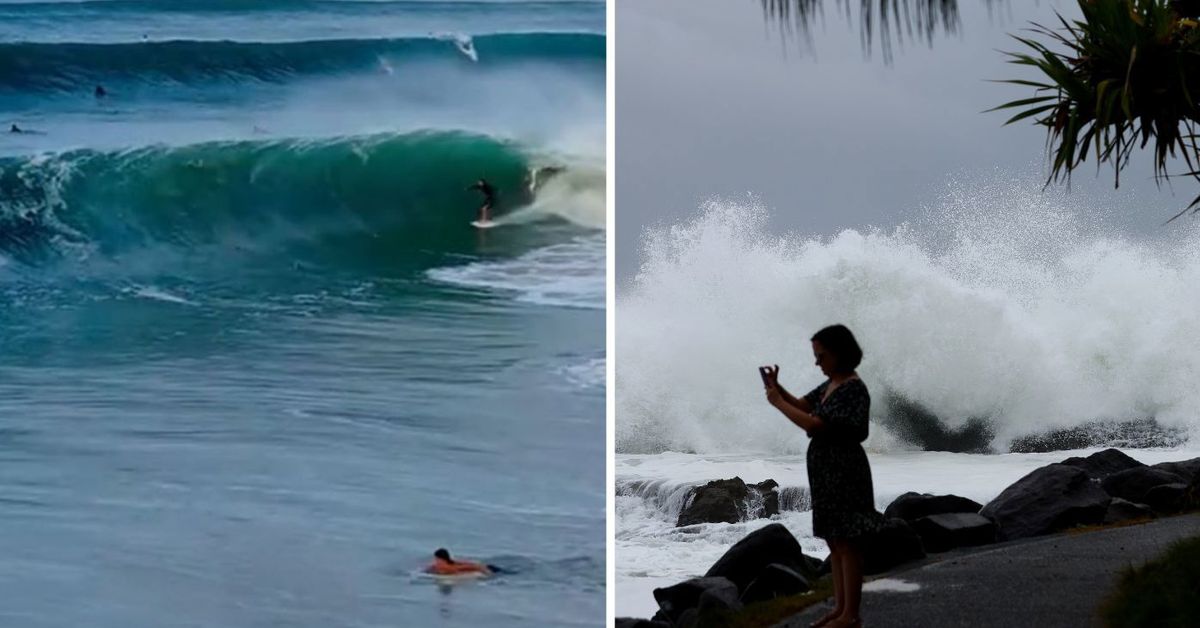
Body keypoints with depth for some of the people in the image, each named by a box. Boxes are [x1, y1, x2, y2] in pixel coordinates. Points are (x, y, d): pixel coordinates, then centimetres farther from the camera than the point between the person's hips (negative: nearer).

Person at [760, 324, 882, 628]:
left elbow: (814, 425, -22)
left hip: (844, 471, -10)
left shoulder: (853, 389, -18)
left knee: (846, 543, -4)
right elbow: (801, 404, 18)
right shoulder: (831, 385, 11)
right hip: (826, 471, 10)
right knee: (834, 542, 13)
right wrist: (777, 387, 0)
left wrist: (778, 403, -14)